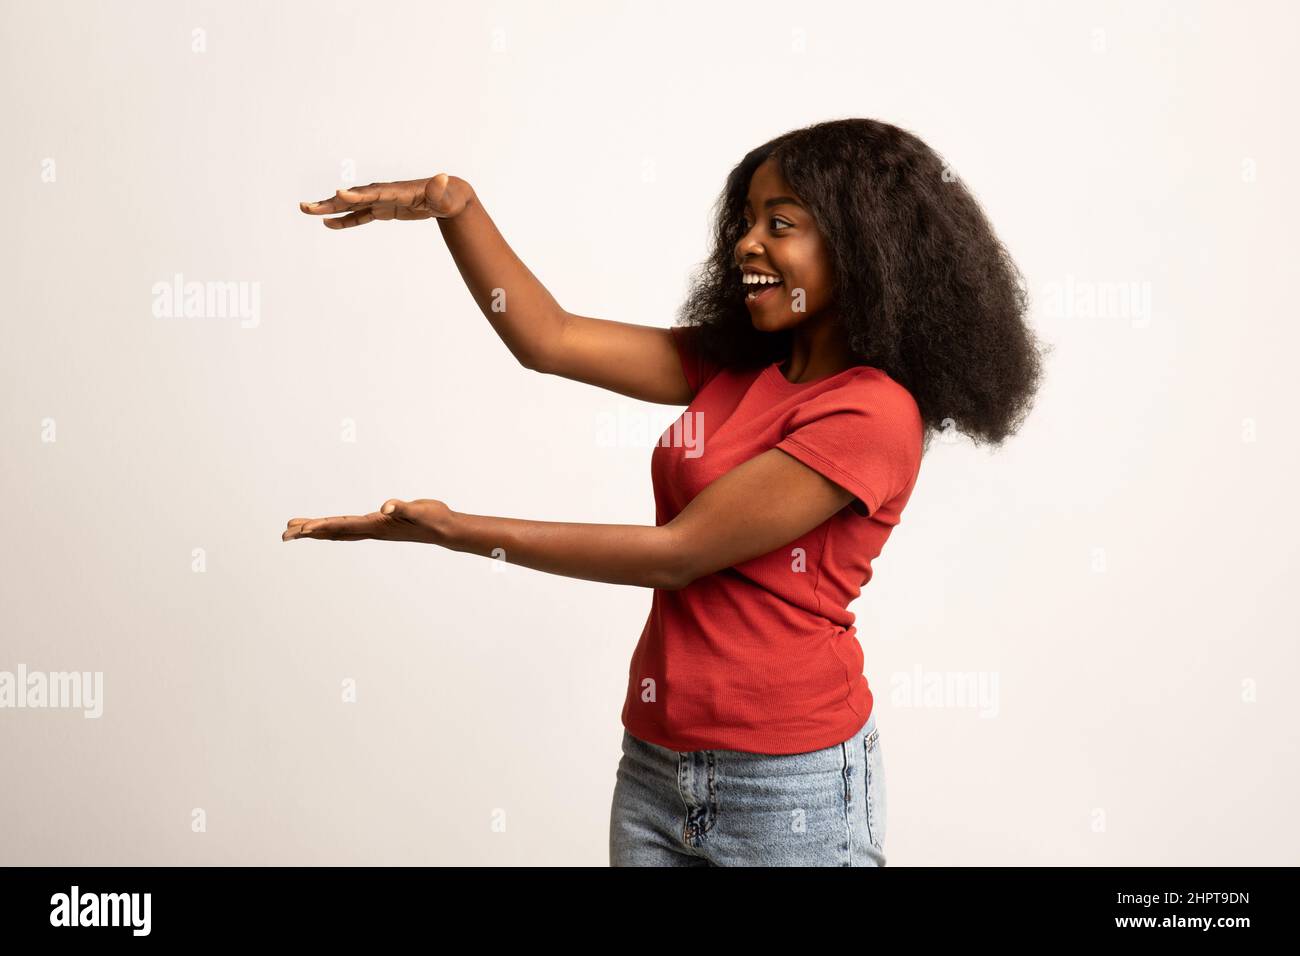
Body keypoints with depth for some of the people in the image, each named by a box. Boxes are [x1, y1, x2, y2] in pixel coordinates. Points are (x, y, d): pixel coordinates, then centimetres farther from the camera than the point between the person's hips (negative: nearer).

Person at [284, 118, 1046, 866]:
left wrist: (453, 530, -16)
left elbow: (676, 552, -19)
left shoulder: (872, 413, -17)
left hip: (787, 782, -7)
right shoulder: (736, 366, 6)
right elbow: (550, 340, 1)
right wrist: (454, 205, -11)